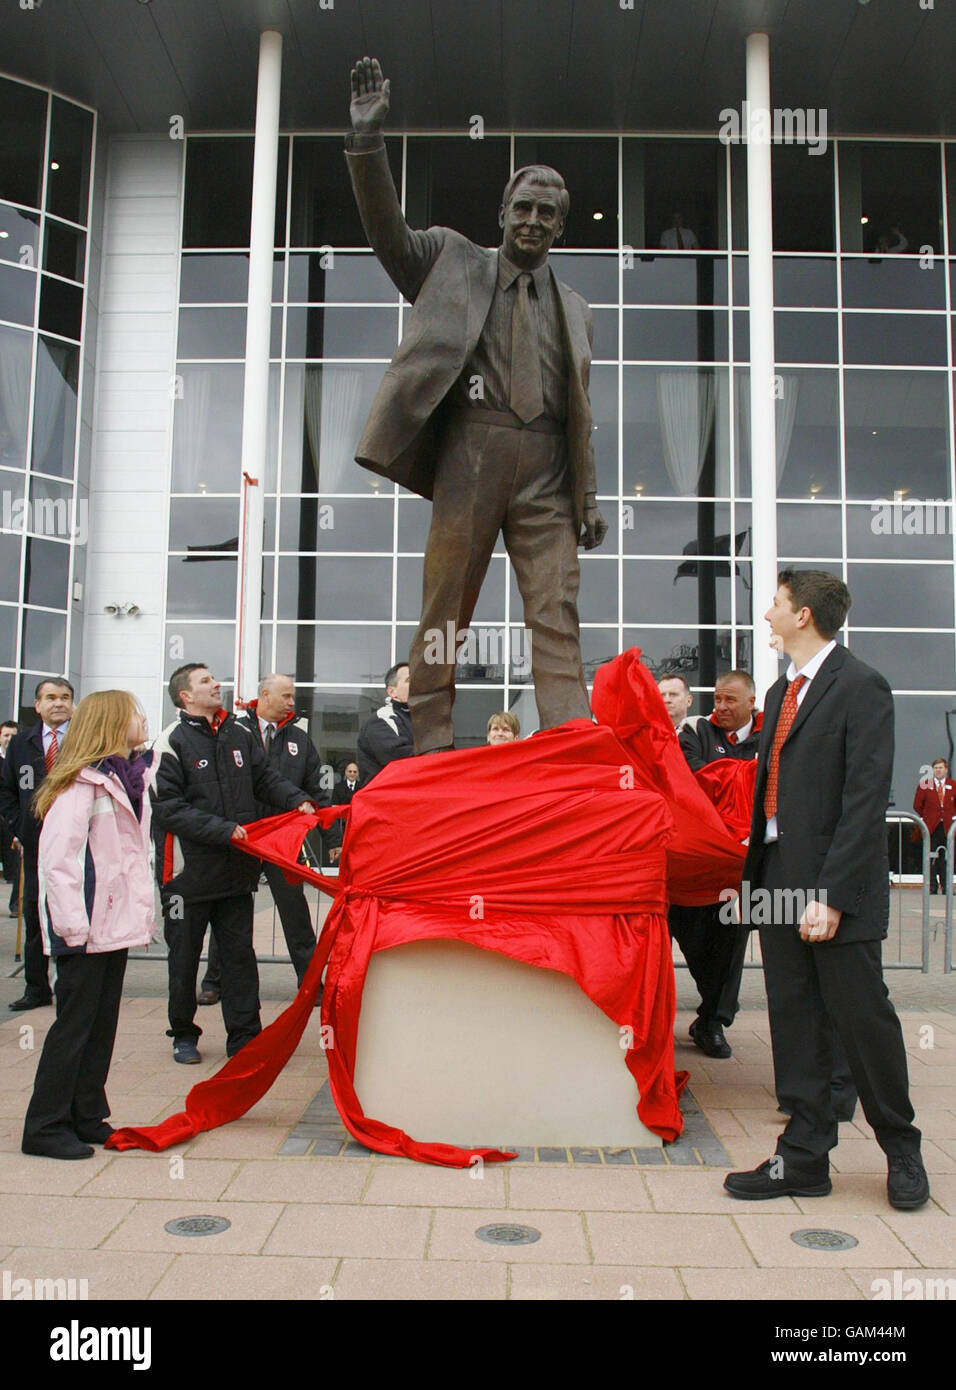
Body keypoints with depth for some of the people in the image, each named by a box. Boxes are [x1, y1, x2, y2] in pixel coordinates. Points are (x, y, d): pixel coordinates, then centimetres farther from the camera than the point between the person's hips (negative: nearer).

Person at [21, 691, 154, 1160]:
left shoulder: (130, 778, 12)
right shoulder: (82, 783, -15)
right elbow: (57, 858, -20)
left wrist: (140, 911, 14)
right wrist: (72, 924, -22)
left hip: (116, 923, 8)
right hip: (86, 929, -8)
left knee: (103, 1023, 14)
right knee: (75, 1023, -1)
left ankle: (87, 1118, 24)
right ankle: (45, 1127, 11)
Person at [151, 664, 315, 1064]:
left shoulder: (240, 734, 7)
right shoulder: (172, 741, -10)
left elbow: (265, 778, 13)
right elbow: (168, 808, -16)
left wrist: (296, 800, -6)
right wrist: (225, 830, -21)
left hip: (237, 867, 4)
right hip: (190, 870, -4)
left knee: (239, 953, 8)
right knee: (185, 956, 10)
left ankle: (244, 1037, 16)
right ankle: (183, 1034, 28)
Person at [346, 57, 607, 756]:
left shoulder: (574, 308, 24)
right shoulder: (454, 260, 18)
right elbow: (390, 233, 3)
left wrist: (591, 501, 14)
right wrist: (368, 138, -10)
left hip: (546, 468, 2)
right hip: (470, 452, -2)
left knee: (558, 613, -7)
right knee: (446, 604, -3)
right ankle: (432, 749, 3)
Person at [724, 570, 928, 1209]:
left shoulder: (861, 687, -10)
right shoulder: (781, 691, 16)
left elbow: (866, 801, -16)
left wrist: (831, 893, -21)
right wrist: (756, 873, 12)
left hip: (835, 888, -7)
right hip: (781, 881, 8)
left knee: (864, 1017, 4)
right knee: (795, 1021, 11)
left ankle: (902, 1149, 26)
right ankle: (805, 1155, 21)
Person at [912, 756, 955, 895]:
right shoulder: (925, 785, 1)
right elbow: (917, 806, 6)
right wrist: (927, 817, 3)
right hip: (931, 826, -2)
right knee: (931, 857, -3)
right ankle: (932, 887, 1)